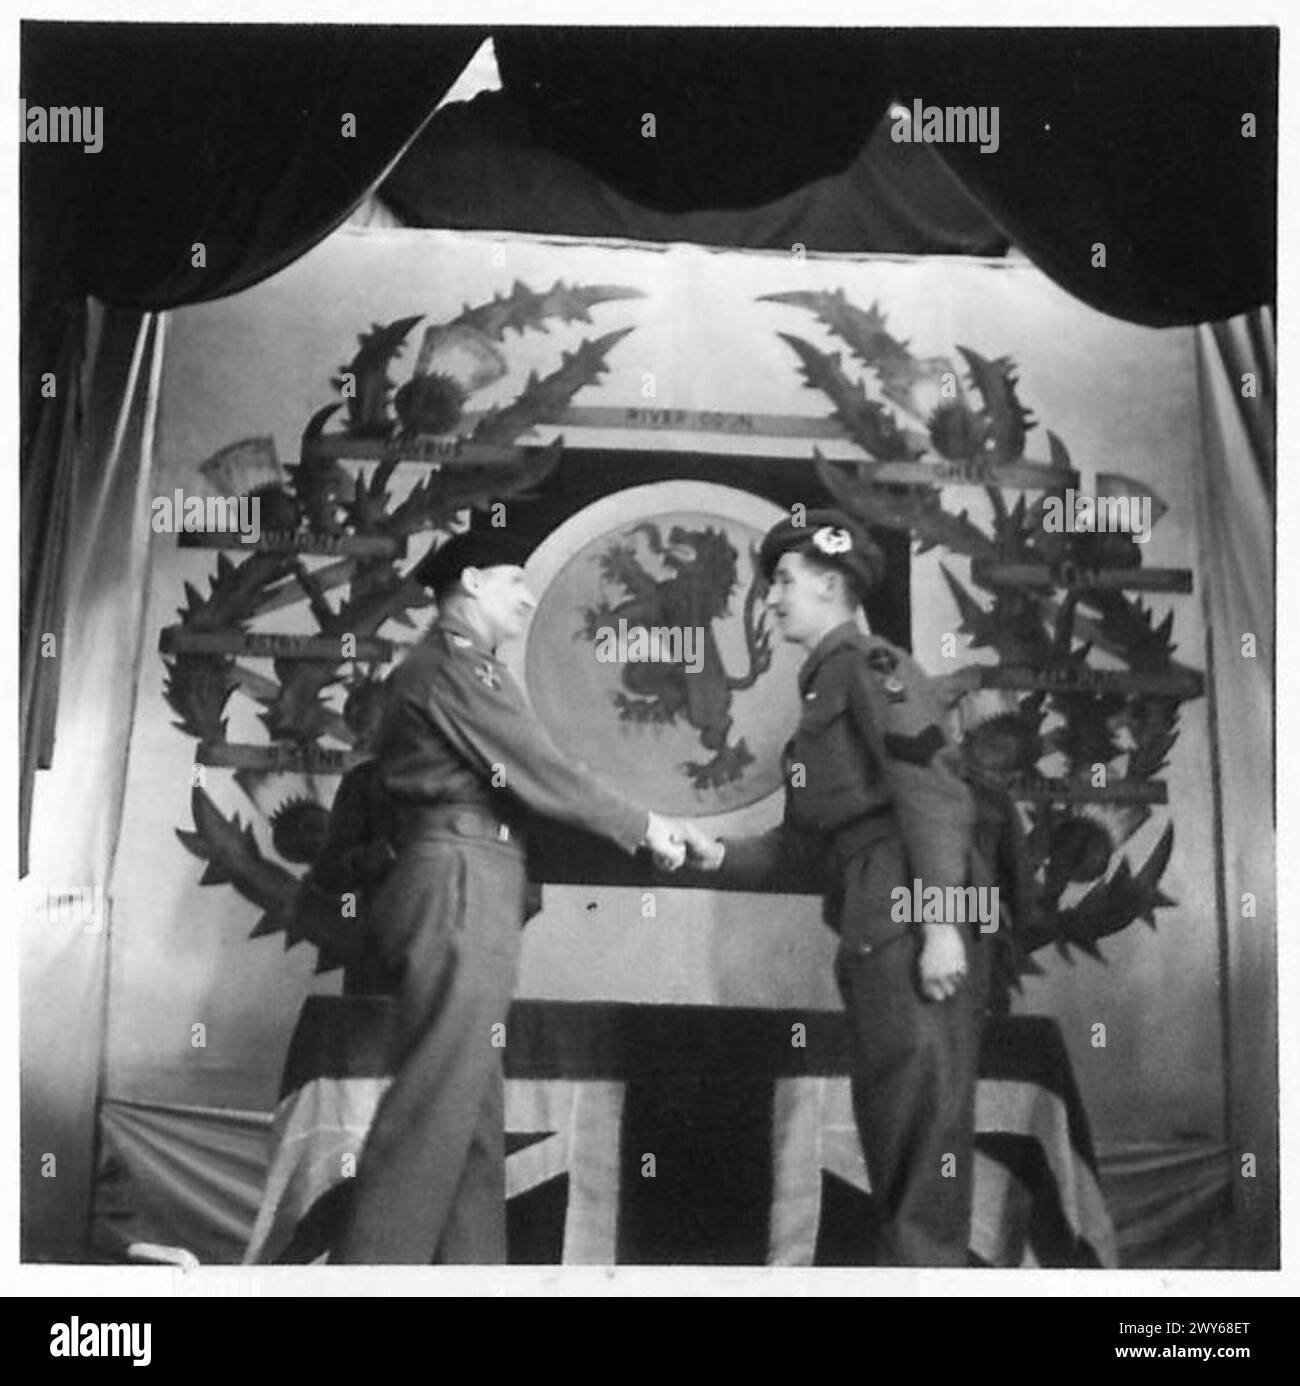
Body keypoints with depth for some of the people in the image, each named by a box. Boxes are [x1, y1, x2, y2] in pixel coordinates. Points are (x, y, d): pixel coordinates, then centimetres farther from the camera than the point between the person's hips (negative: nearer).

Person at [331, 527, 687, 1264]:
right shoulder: (449, 666, -9)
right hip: (459, 891, -10)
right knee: (434, 1104, -11)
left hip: (473, 900, 10)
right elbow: (541, 774, -11)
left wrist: (637, 827, 13)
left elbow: (526, 777, 18)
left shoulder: (473, 672, 22)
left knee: (475, 1110, 10)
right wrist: (645, 827, -2)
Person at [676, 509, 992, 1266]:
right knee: (894, 1127, 12)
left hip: (911, 933, -9)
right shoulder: (827, 687, 23)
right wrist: (718, 856, 8)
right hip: (875, 938, 9)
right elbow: (808, 849, 21)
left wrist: (941, 925, -21)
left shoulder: (872, 665, -2)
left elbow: (934, 793, -15)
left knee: (924, 1124, -7)